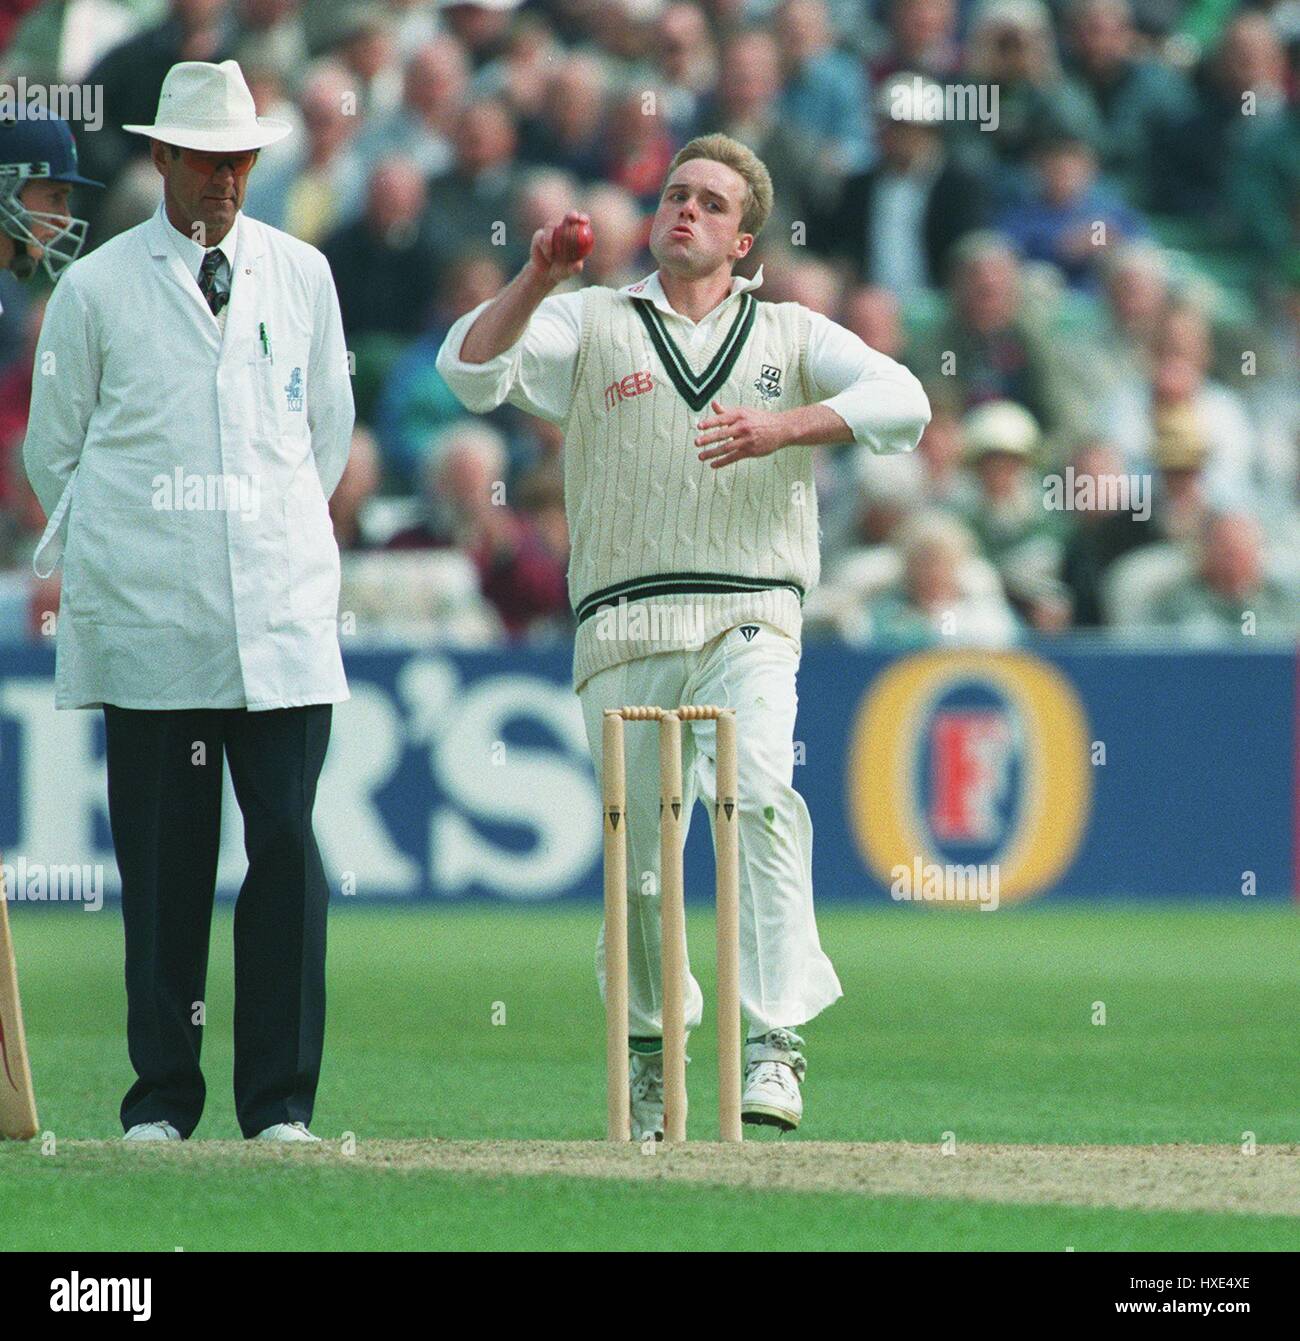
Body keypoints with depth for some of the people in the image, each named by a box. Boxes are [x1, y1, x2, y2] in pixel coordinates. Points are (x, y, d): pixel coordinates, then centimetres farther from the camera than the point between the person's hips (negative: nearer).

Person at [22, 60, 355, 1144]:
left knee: (287, 843, -5)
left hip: (282, 607, 2)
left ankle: (280, 1102, -1)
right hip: (145, 614, -1)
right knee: (162, 856, -2)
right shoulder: (95, 289, 5)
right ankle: (162, 1098, 5)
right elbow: (53, 449, 13)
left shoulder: (302, 275, 12)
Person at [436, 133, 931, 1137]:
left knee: (759, 798, -25)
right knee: (633, 855, 2)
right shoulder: (591, 323, 17)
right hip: (622, 630, 1)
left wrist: (786, 426, -15)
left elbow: (902, 403, 0)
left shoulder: (792, 335, 16)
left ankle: (773, 1045, -27)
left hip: (747, 624, -1)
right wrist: (538, 279, -12)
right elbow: (471, 370, 1)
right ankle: (652, 1054, 21)